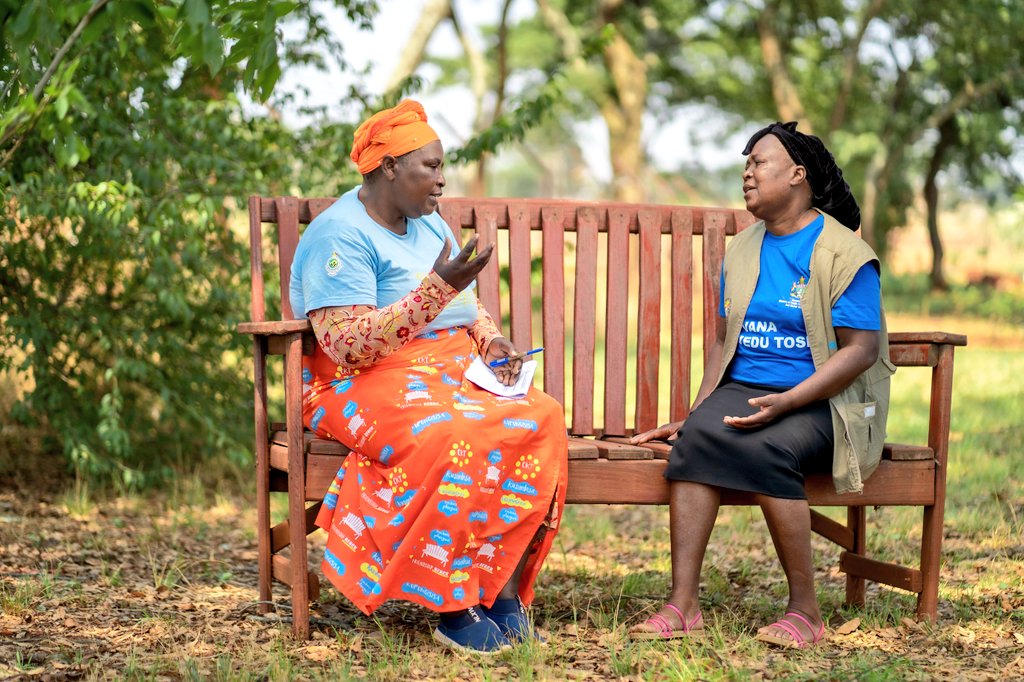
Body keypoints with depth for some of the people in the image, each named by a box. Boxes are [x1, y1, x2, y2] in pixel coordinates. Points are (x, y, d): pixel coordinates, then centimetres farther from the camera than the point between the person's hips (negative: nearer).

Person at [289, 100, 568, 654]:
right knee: (452, 438, -37)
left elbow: (468, 307, 25)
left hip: (456, 376, 8)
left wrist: (492, 342, 1)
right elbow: (348, 345, -21)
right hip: (366, 387, -7)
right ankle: (452, 609, -27)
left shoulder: (431, 224, 16)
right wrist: (436, 289, -25)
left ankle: (507, 591, -21)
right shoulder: (341, 234, -11)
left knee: (541, 419, -21)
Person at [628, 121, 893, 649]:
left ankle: (805, 609, -23)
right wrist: (696, 410, 6)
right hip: (744, 388, 5)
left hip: (821, 402, -5)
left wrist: (785, 402, -21)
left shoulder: (843, 253, -4)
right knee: (698, 435, -28)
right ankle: (683, 605, -32)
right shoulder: (743, 250, 17)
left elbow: (861, 349, -11)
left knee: (763, 449, -36)